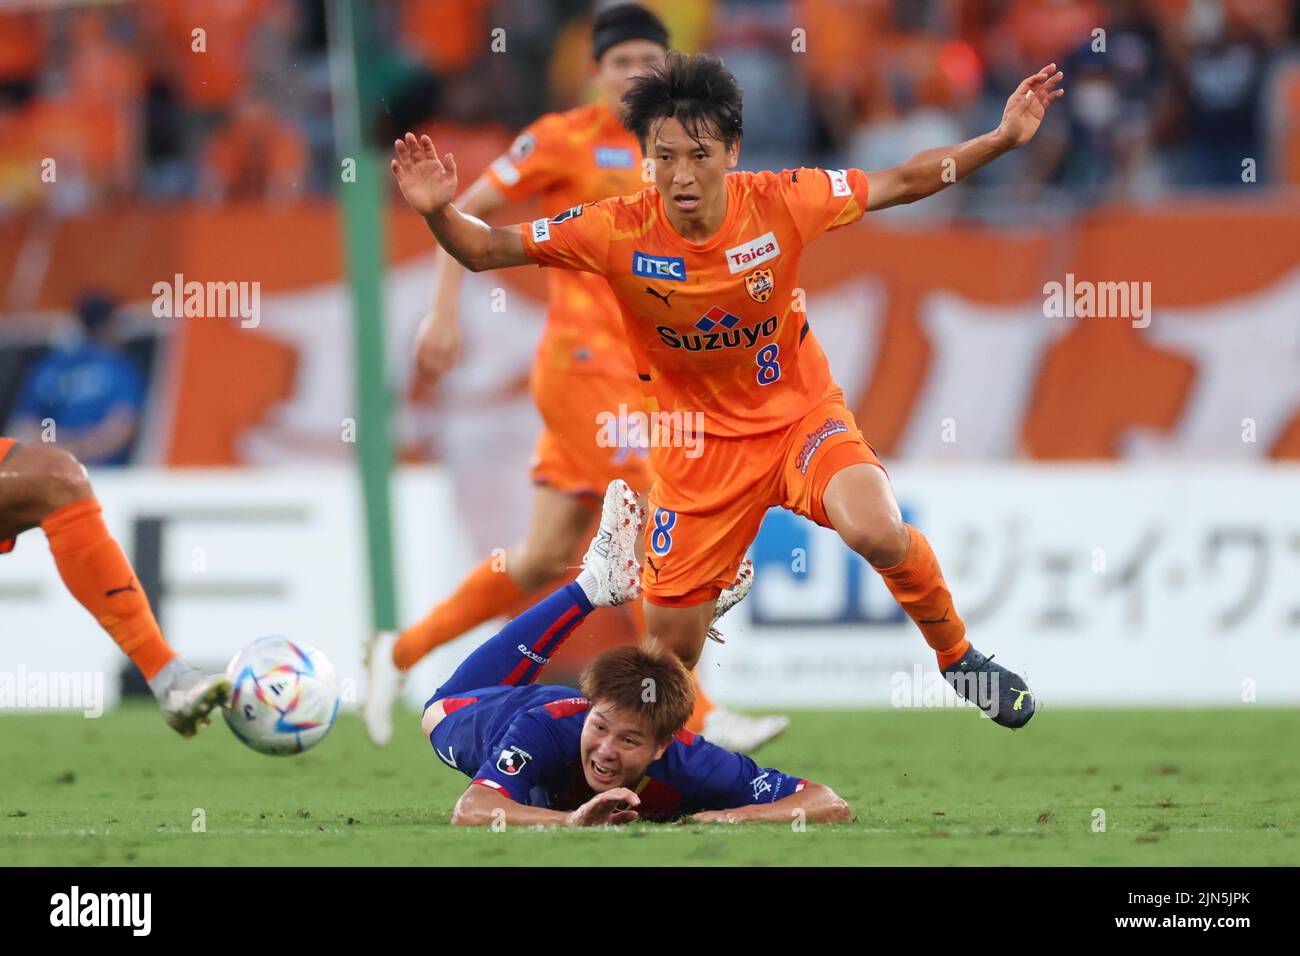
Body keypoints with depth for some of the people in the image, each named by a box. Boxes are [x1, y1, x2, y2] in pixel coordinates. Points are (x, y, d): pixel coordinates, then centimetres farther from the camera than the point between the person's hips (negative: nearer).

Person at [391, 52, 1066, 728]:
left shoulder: (779, 204, -19)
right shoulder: (618, 232, -20)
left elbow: (903, 183, -6)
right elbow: (485, 250, -14)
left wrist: (1003, 139, -13)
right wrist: (439, 212, -35)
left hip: (801, 413, -1)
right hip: (699, 442, 1)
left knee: (878, 533, -31)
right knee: (671, 648, 4)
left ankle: (958, 658, -2)